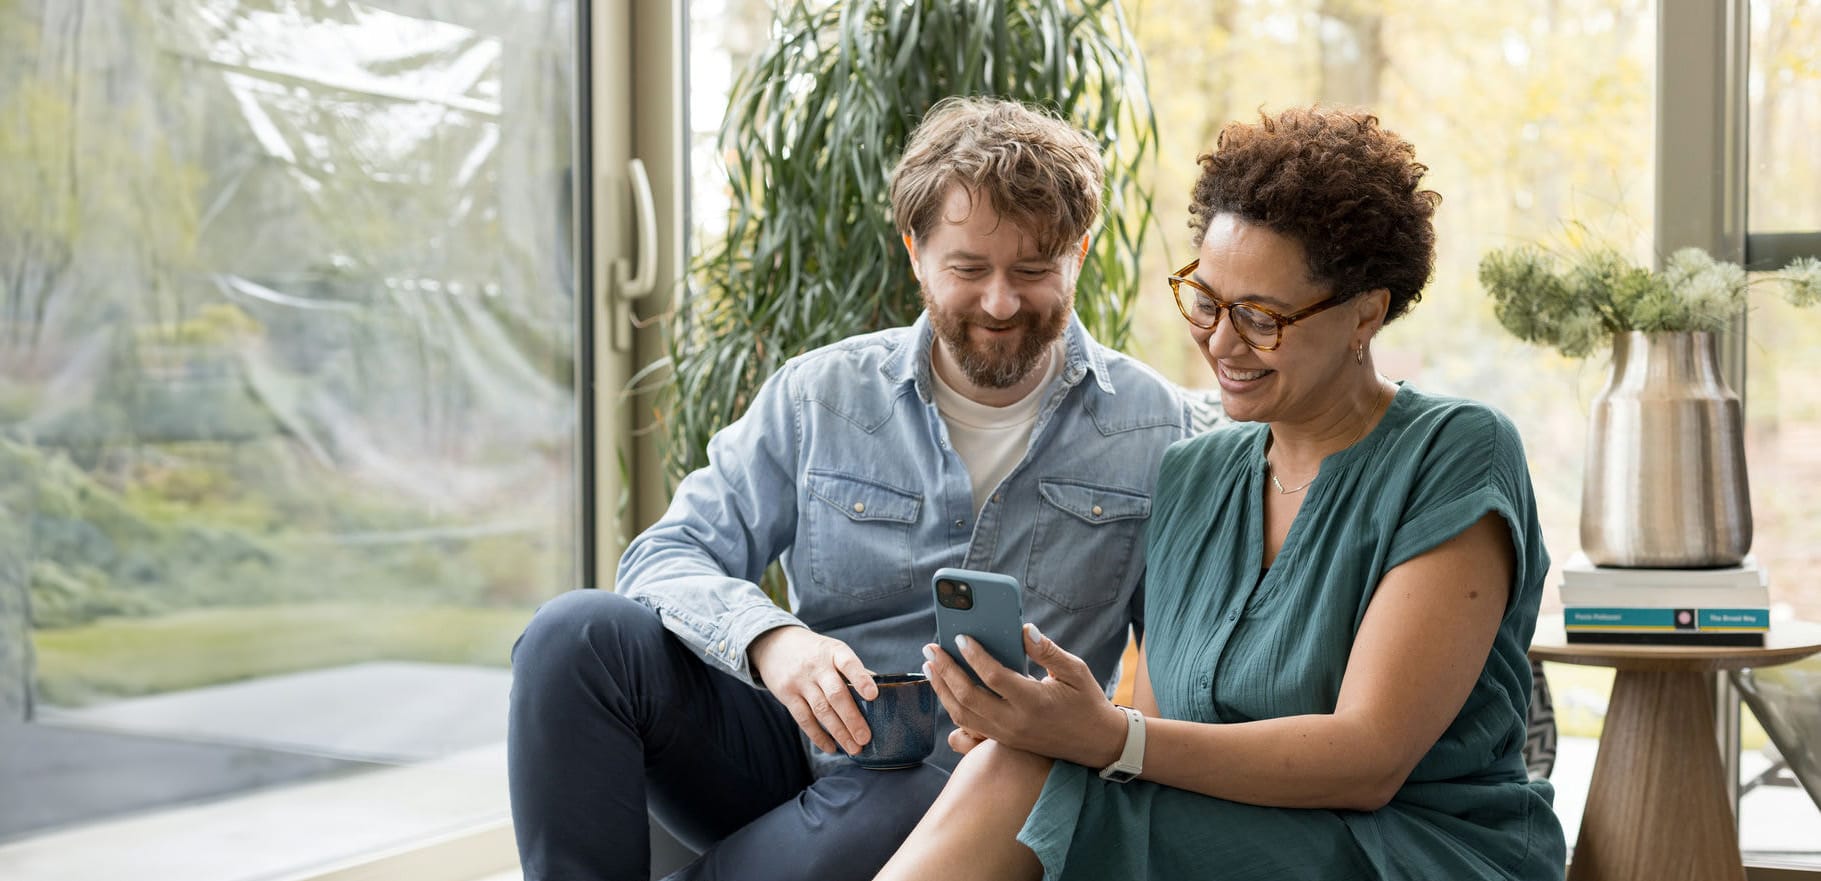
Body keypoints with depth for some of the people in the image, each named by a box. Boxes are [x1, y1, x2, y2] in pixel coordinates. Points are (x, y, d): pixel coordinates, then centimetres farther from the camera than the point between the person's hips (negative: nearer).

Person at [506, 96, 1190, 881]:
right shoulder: (819, 396, 5)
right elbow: (668, 557, -1)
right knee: (577, 633, -22)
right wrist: (767, 637, -24)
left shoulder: (1154, 431, 2)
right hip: (794, 748, 2)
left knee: (889, 806, -39)